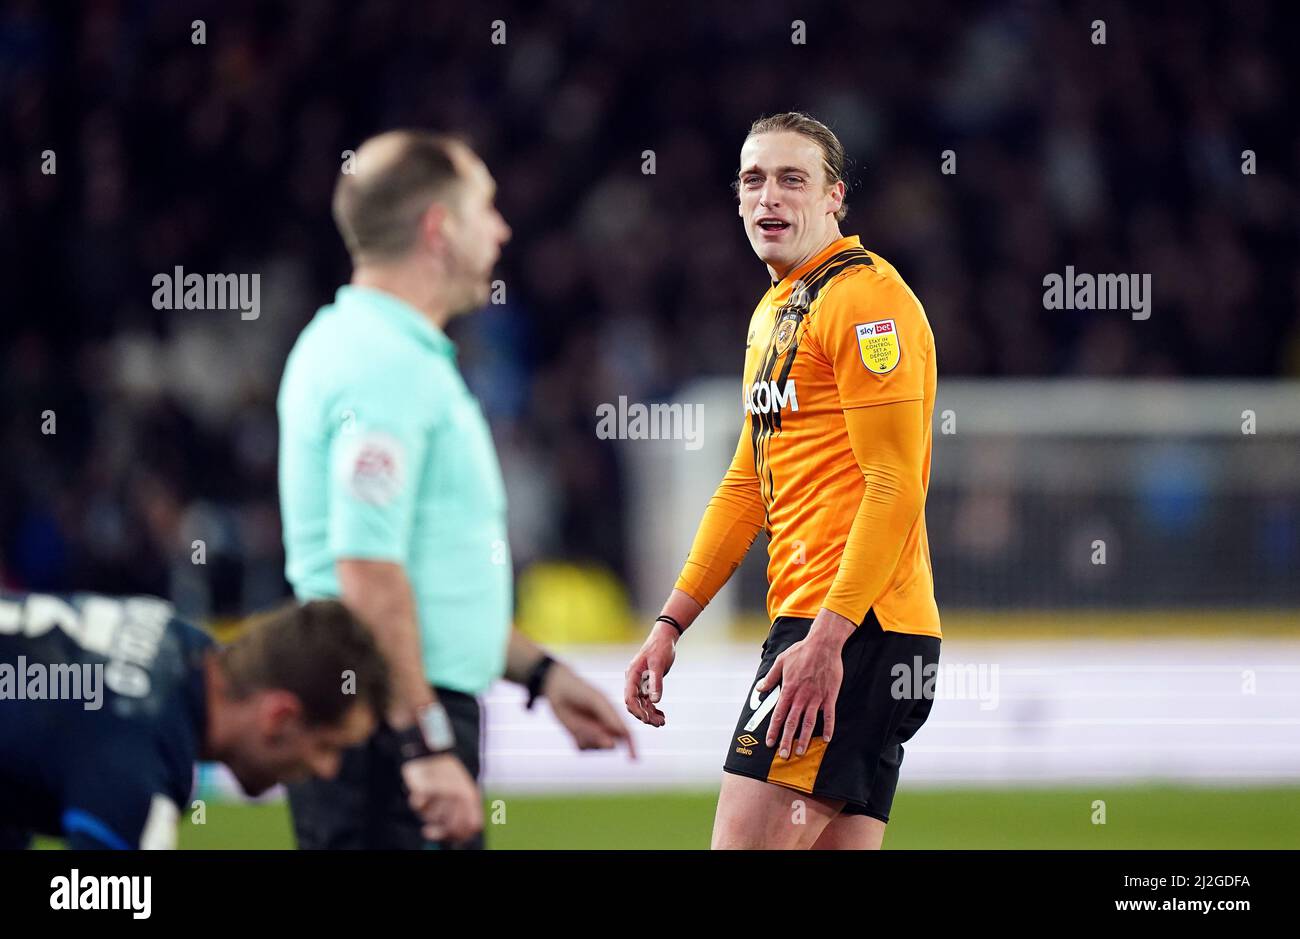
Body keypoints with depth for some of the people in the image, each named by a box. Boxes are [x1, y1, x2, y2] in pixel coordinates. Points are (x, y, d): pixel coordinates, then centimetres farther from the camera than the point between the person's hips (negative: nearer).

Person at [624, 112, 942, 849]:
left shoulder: (865, 296, -9)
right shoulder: (774, 310, 21)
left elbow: (895, 485, -16)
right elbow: (748, 484, 26)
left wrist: (828, 637, -22)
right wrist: (672, 624, 21)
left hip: (857, 623, -9)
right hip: (805, 615, 9)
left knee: (747, 838, -16)